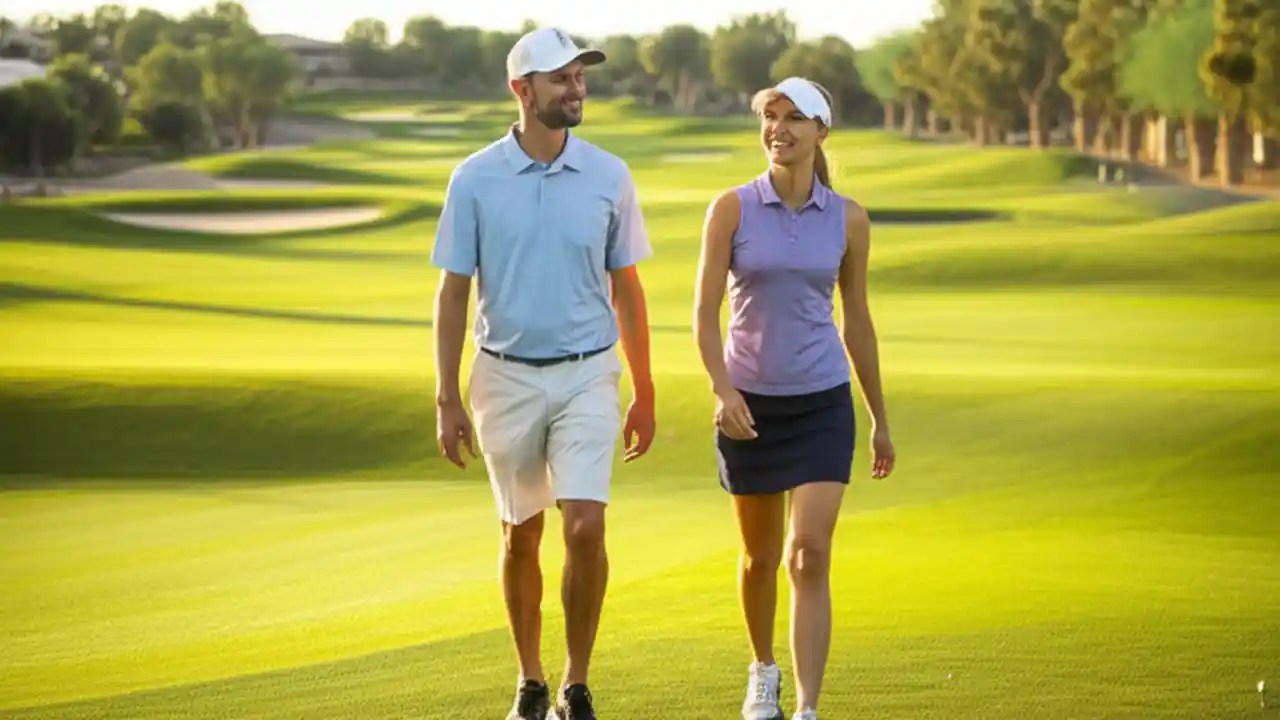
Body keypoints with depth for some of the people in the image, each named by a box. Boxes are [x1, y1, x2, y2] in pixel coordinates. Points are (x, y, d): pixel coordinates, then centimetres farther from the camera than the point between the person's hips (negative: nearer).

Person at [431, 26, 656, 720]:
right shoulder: (475, 179, -4)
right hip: (506, 377, 0)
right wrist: (446, 400, -5)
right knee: (520, 535, 10)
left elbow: (626, 289, 7)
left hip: (587, 376, 0)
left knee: (585, 527, -13)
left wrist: (644, 394, 8)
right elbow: (453, 291, 0)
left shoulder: (608, 176, -1)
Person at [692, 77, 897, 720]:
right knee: (761, 556, 15)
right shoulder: (732, 208, -5)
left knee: (810, 557, -13)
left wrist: (881, 419, 13)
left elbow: (856, 321, 9)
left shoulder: (847, 219, -1)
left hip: (823, 405, 0)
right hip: (749, 404, 0)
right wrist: (722, 390, -22)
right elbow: (705, 311, -7)